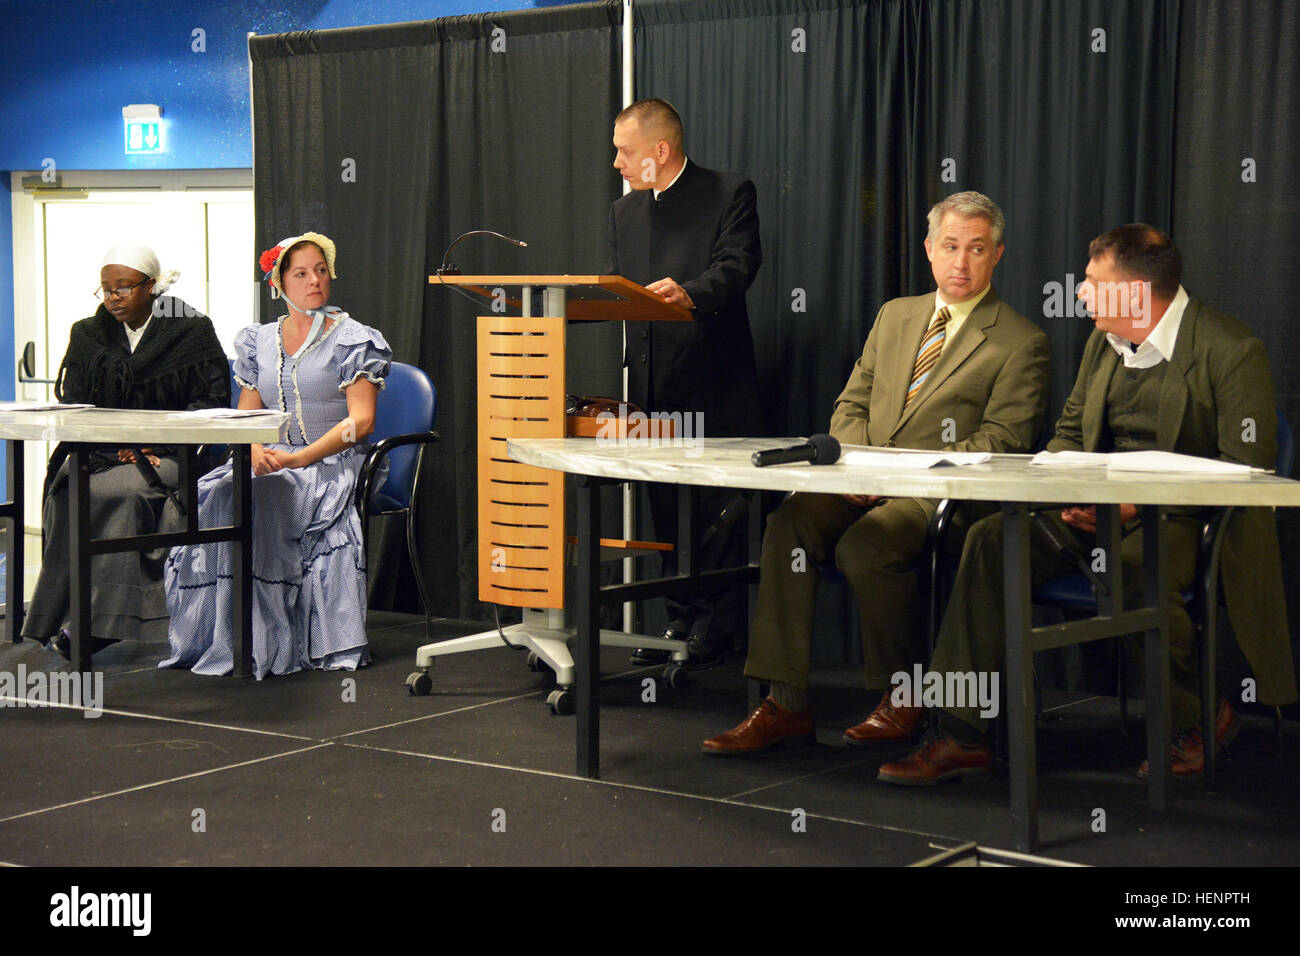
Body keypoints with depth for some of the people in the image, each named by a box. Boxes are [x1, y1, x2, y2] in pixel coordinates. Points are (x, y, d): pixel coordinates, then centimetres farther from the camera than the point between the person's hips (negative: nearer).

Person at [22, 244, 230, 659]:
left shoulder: (193, 332, 5)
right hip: (100, 451, 3)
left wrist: (157, 440, -12)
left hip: (167, 454, -3)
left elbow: (210, 401, 1)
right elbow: (72, 405, 9)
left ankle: (96, 624, -35)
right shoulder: (88, 335, 15)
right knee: (67, 492, -29)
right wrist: (113, 446, -10)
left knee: (121, 491, -34)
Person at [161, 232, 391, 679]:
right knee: (215, 497, -27)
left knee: (254, 502, -33)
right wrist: (257, 452, -7)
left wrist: (299, 459, -17)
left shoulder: (353, 339, 4)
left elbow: (361, 420, -6)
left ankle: (268, 644, -29)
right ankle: (215, 638, -25)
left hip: (330, 463, -4)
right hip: (270, 462, 5)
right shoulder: (259, 341, 18)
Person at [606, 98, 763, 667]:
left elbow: (737, 267, -17)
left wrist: (690, 293, -35)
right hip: (653, 385, 6)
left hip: (712, 384, -6)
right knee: (666, 509, 10)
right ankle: (681, 620, 17)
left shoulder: (730, 194, -2)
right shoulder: (624, 212, 18)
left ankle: (717, 628, 6)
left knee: (716, 510, -2)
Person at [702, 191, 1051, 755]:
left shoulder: (1021, 342, 1)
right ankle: (784, 704, -23)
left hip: (942, 497, -5)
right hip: (864, 483, 5)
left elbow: (1001, 444, -7)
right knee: (790, 523, -24)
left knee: (863, 546, -33)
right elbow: (851, 404, 19)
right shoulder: (894, 316, 20)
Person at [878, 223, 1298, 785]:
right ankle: (960, 738, -17)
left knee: (1134, 570, -39)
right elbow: (1068, 433, 21)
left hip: (1183, 516, -6)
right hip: (1101, 508, 7)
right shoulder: (1104, 341, 12)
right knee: (990, 541, -17)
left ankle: (1192, 725, -9)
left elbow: (1247, 470, -15)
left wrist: (1141, 504, -22)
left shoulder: (1232, 351, -11)